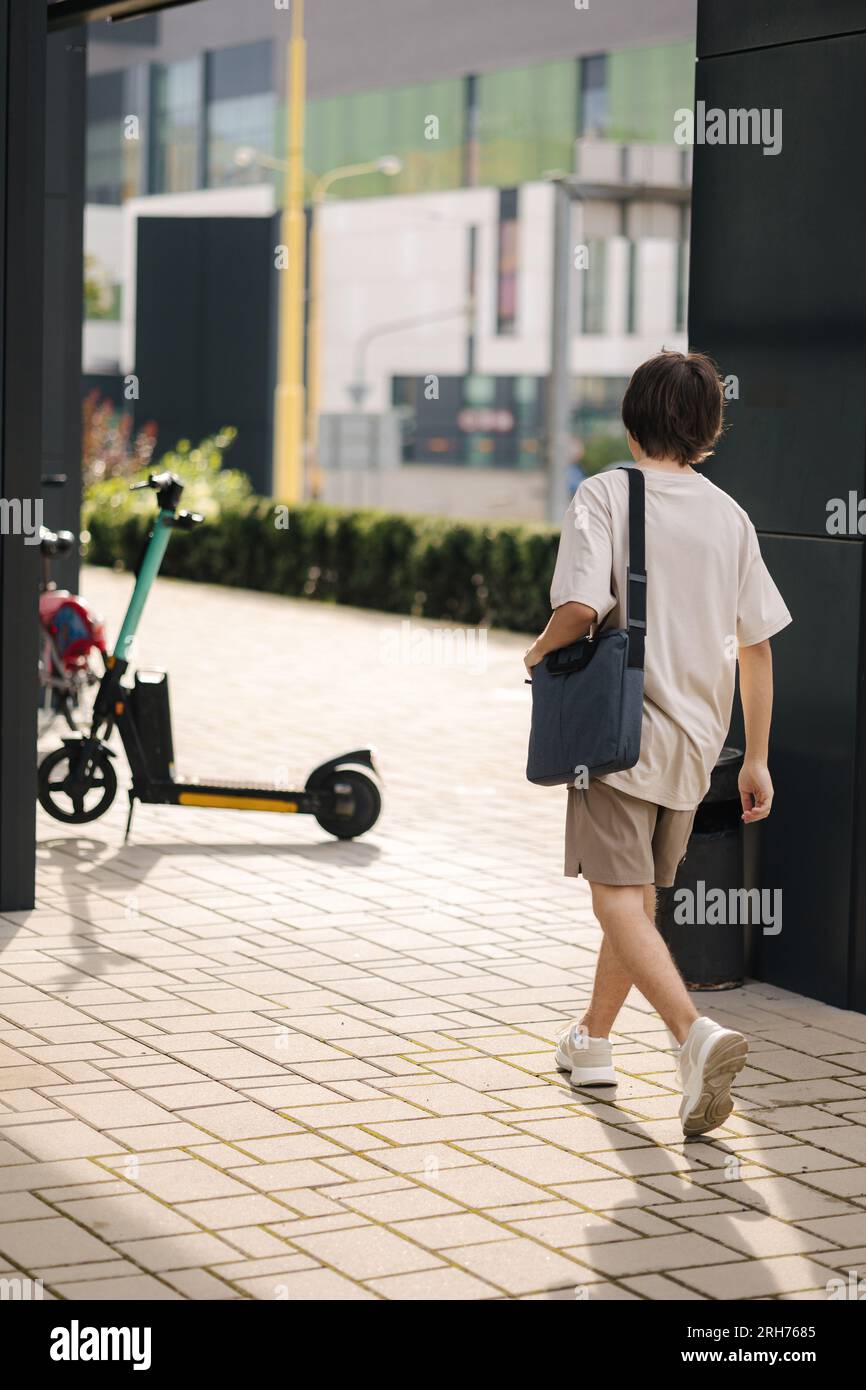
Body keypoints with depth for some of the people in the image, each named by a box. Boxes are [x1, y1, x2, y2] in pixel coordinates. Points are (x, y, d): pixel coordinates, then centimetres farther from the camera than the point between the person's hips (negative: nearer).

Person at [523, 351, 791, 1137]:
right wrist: (756, 758, 13)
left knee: (620, 902, -8)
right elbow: (757, 645, 7)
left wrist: (542, 650, 1)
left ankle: (697, 1034, -30)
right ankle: (592, 1042, 32)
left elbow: (580, 607, -21)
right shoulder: (730, 516, 7)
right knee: (639, 897, 19)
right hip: (695, 740, 5)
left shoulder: (606, 494, -7)